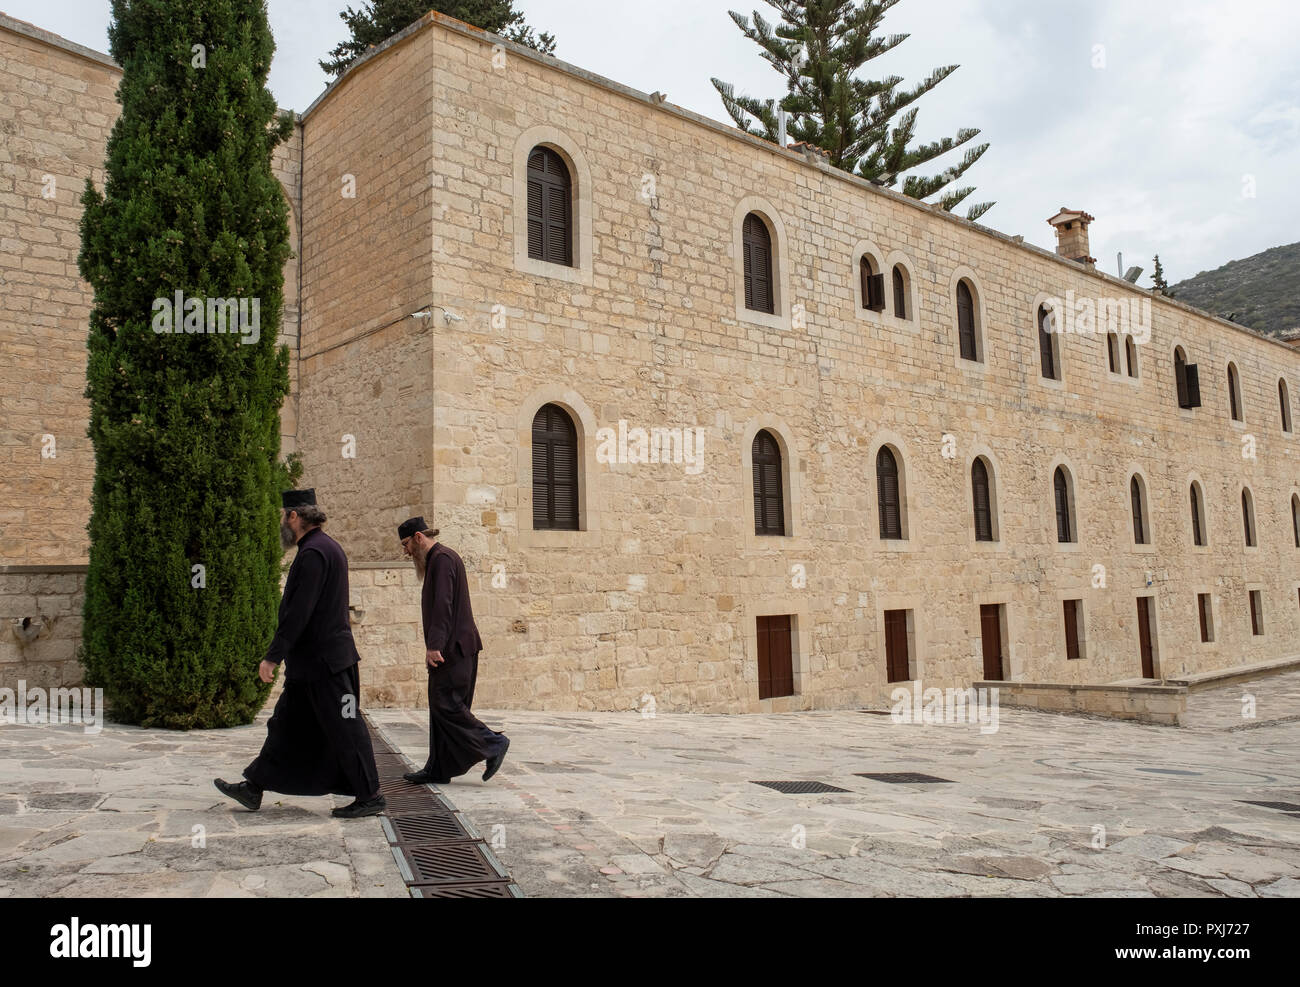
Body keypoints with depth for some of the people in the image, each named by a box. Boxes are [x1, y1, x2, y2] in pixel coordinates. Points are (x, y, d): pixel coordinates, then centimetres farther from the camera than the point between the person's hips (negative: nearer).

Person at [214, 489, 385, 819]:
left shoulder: (314, 553, -18)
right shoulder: (326, 547, 14)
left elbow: (297, 612, -23)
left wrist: (273, 656, -18)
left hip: (324, 661, -11)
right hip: (310, 663, 11)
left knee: (345, 729, -3)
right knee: (286, 725, 16)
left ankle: (369, 797, 5)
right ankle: (254, 788, 25)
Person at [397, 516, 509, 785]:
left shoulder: (442, 558, -12)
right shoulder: (437, 559, 21)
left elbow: (443, 605, -21)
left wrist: (434, 646, -26)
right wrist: (435, 646, 22)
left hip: (454, 648, -10)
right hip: (450, 649, 10)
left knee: (445, 705, -10)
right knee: (441, 706, 10)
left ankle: (493, 744, -4)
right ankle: (438, 769, 13)